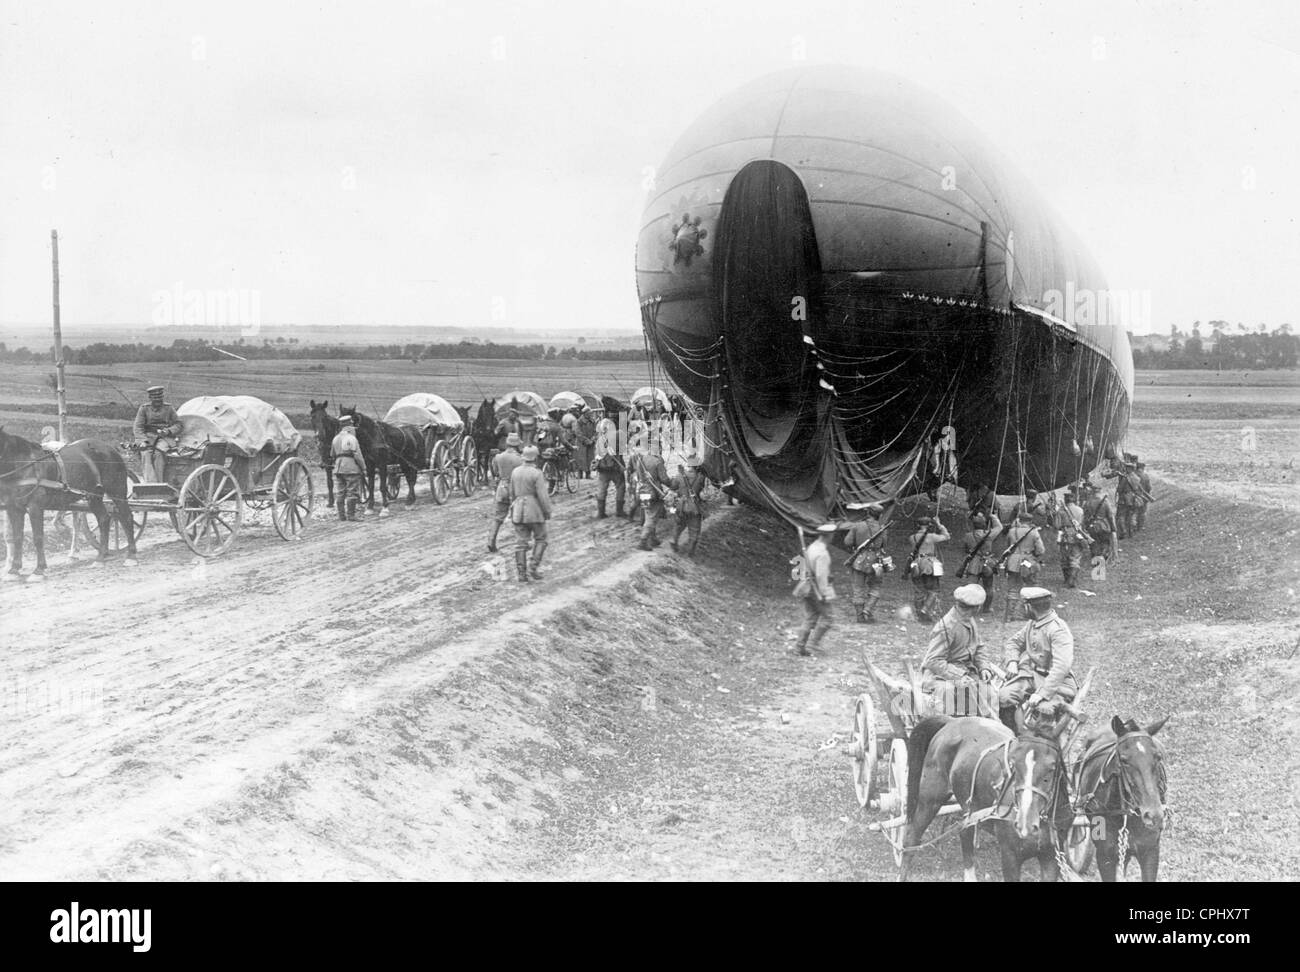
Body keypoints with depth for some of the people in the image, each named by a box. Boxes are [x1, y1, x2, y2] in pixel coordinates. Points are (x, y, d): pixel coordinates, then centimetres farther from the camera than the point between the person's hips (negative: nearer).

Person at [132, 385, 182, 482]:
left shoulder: (168, 408, 9)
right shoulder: (144, 408, 7)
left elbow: (178, 425, 10)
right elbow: (137, 427, 2)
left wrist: (168, 431, -11)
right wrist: (143, 441, -15)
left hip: (165, 438, -1)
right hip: (148, 437, 1)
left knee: (159, 453, -30)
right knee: (148, 454, -28)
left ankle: (159, 483, -32)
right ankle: (152, 483, -39)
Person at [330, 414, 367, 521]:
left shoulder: (336, 438, 9)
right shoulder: (351, 438, -11)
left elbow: (332, 454, 16)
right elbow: (358, 456, -14)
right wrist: (363, 468, -7)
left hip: (338, 468, 6)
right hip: (351, 468, -6)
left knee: (340, 493, 9)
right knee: (352, 492, -1)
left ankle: (341, 515, 12)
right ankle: (350, 515, -1)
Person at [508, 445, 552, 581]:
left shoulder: (515, 471, 4)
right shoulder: (537, 474, -14)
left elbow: (512, 493, 12)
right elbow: (542, 496, -16)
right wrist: (548, 511, -5)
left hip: (519, 510, 5)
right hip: (535, 511, -5)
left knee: (521, 543, 6)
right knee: (540, 540, 11)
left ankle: (522, 573, 4)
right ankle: (533, 568, 0)